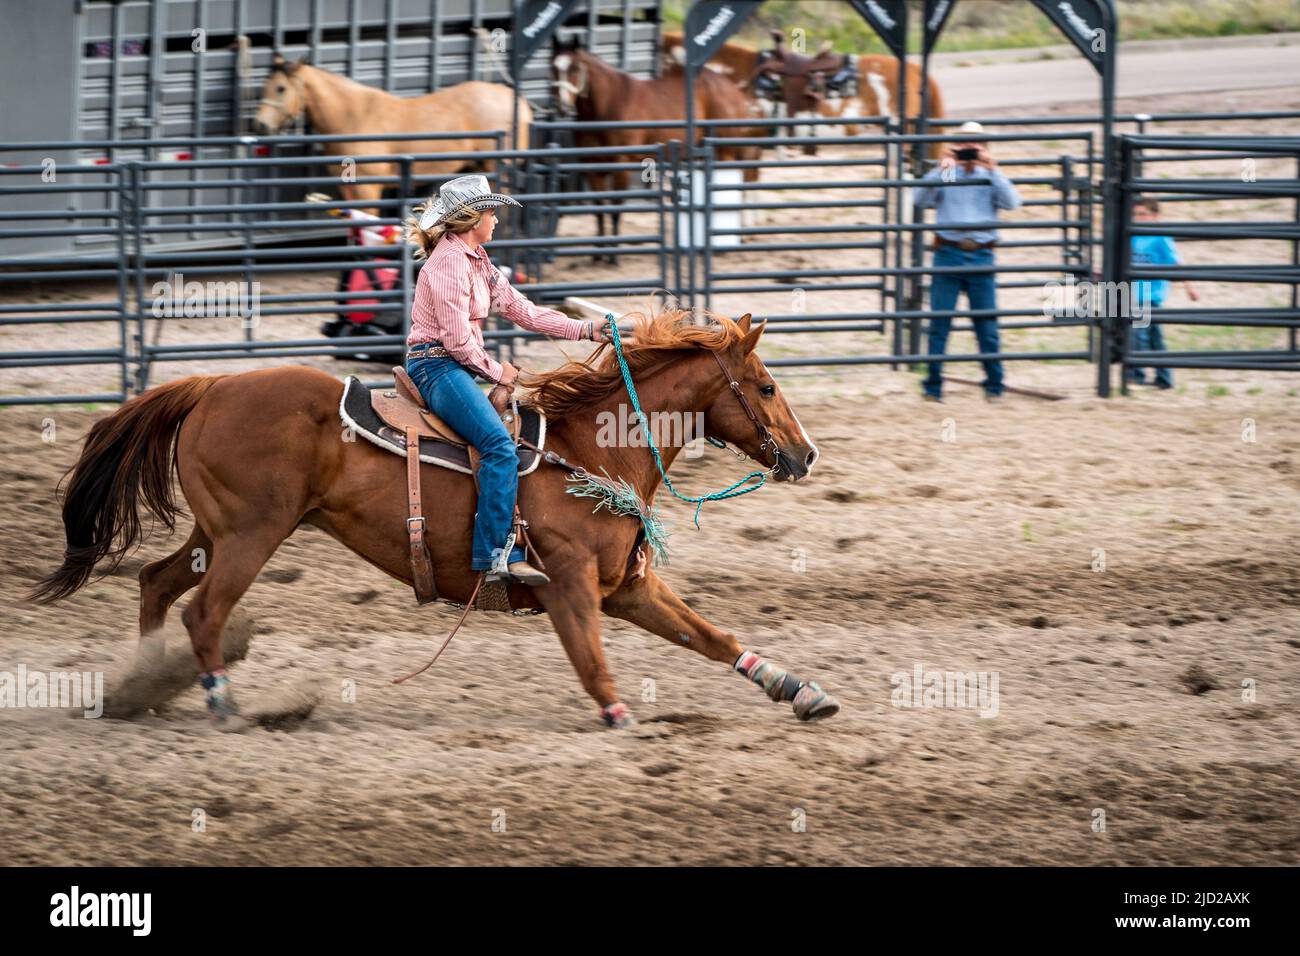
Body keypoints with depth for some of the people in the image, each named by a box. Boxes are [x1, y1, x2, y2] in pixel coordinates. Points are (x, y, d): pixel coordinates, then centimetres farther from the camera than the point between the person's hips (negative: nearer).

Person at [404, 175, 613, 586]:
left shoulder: (476, 261, 17)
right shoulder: (449, 261, -15)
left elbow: (522, 310, 17)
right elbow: (457, 340, -18)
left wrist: (586, 330, 11)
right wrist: (496, 372, -3)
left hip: (458, 368, 11)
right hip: (437, 366, -11)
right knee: (499, 445, -25)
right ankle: (496, 554, -31)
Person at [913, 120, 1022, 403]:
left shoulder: (990, 177, 9)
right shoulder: (945, 175, 7)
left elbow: (1012, 203, -5)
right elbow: (921, 199, -7)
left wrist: (993, 170, -13)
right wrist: (940, 168, -16)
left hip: (981, 257, 1)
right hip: (948, 254, -1)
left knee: (987, 323, 3)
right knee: (939, 322, -1)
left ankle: (994, 386, 12)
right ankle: (933, 387, 4)